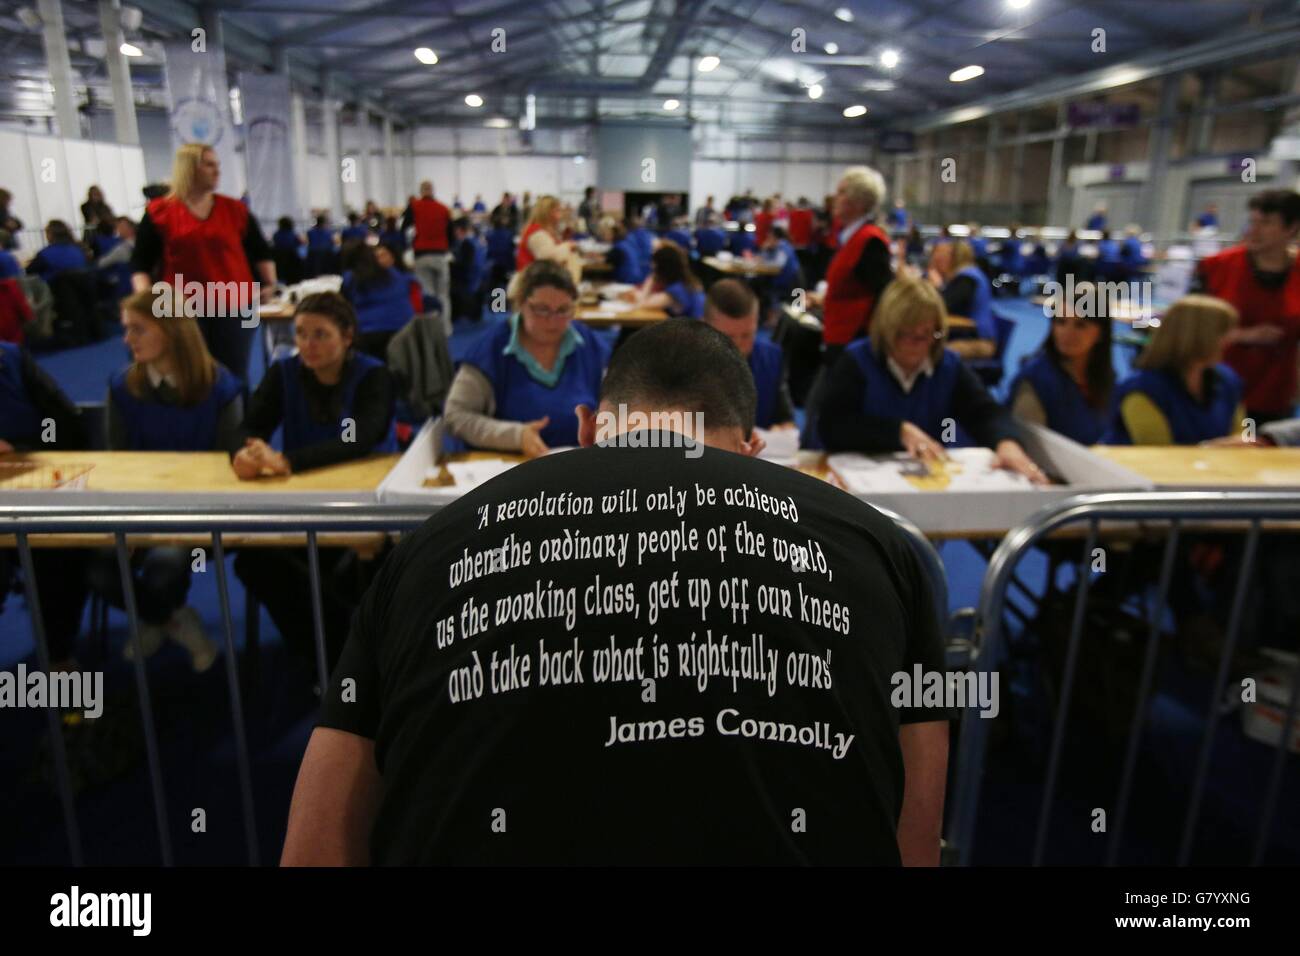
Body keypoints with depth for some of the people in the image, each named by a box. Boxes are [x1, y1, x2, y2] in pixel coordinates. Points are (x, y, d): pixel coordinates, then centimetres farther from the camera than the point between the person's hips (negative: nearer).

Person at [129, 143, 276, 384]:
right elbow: (140, 263, 4)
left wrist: (270, 284, 4)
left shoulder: (235, 209, 9)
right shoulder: (159, 212, 3)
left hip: (233, 308, 2)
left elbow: (261, 251, 18)